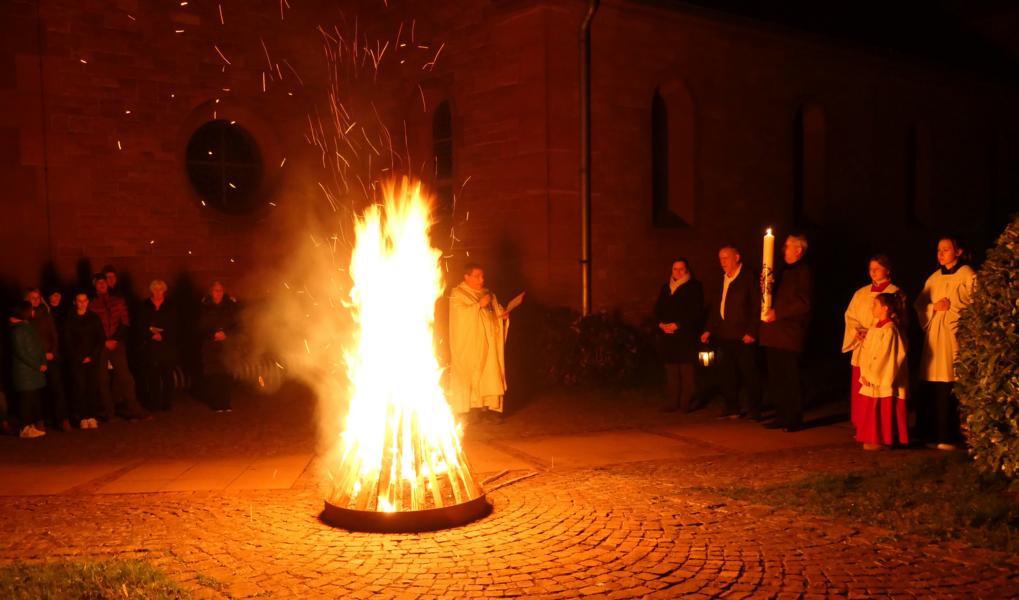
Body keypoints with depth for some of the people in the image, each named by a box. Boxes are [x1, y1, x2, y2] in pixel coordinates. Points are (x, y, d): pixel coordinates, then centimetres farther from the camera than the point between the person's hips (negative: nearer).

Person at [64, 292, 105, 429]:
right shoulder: (69, 320, 5)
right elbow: (67, 341, 4)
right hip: (76, 360, -1)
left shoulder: (94, 318, 9)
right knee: (80, 387, -7)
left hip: (93, 358, 1)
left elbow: (101, 338, 7)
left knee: (93, 386, -4)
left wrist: (92, 356, -4)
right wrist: (79, 358, -4)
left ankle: (92, 416, 2)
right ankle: (82, 417, -2)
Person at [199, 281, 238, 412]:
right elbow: (202, 326, 3)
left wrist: (226, 334, -11)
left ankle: (226, 403, 2)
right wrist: (213, 335, -12)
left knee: (226, 373, -5)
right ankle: (216, 403, 3)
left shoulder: (230, 304, 2)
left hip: (226, 344, 0)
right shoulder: (205, 305, 2)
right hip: (209, 345, 0)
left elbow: (235, 324, 5)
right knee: (212, 374, -4)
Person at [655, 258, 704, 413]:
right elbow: (658, 309, 17)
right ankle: (672, 402, 7)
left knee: (686, 369, -6)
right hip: (667, 335, 4)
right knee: (671, 370, 3)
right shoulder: (665, 287, 18)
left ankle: (686, 403, -1)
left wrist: (678, 325, -13)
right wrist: (661, 323, -3)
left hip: (686, 335, -4)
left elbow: (696, 312, -6)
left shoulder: (694, 287, 2)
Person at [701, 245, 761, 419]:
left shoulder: (749, 277, -4)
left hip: (743, 336, -6)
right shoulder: (722, 279, 15)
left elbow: (757, 306, -8)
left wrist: (752, 332, -14)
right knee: (727, 373, 8)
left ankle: (754, 410, 7)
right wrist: (709, 329, 12)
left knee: (749, 373, -1)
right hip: (724, 336, 6)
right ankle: (732, 408, 18)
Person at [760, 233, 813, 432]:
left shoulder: (804, 271, -7)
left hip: (790, 335, -8)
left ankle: (795, 419, 8)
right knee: (776, 379, 11)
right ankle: (783, 416, 19)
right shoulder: (785, 271, 17)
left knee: (791, 379, -1)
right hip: (775, 335, 8)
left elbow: (804, 304, -15)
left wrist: (778, 313, -17)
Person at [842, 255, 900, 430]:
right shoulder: (861, 293, 15)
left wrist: (871, 333, -16)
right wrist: (857, 331, -8)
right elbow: (850, 315, 11)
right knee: (859, 387, 4)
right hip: (861, 347, 5)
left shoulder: (894, 293, 0)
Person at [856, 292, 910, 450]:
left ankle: (882, 440, 8)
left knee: (882, 411, -1)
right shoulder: (873, 328, 11)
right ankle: (873, 439, 21)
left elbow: (884, 356, -19)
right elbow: (865, 352, 10)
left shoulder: (889, 330, -16)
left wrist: (870, 375, -16)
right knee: (870, 410, 13)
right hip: (871, 379, 9)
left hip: (883, 381, -9)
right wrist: (865, 373, -1)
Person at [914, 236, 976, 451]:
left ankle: (949, 436, -4)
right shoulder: (934, 277, 17)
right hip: (934, 336, 6)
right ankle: (933, 432, 11)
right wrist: (933, 306, -3)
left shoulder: (968, 276, -1)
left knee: (951, 389, -9)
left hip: (954, 335, -6)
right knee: (933, 388, 4)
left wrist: (951, 305, -11)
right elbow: (919, 304, 15)